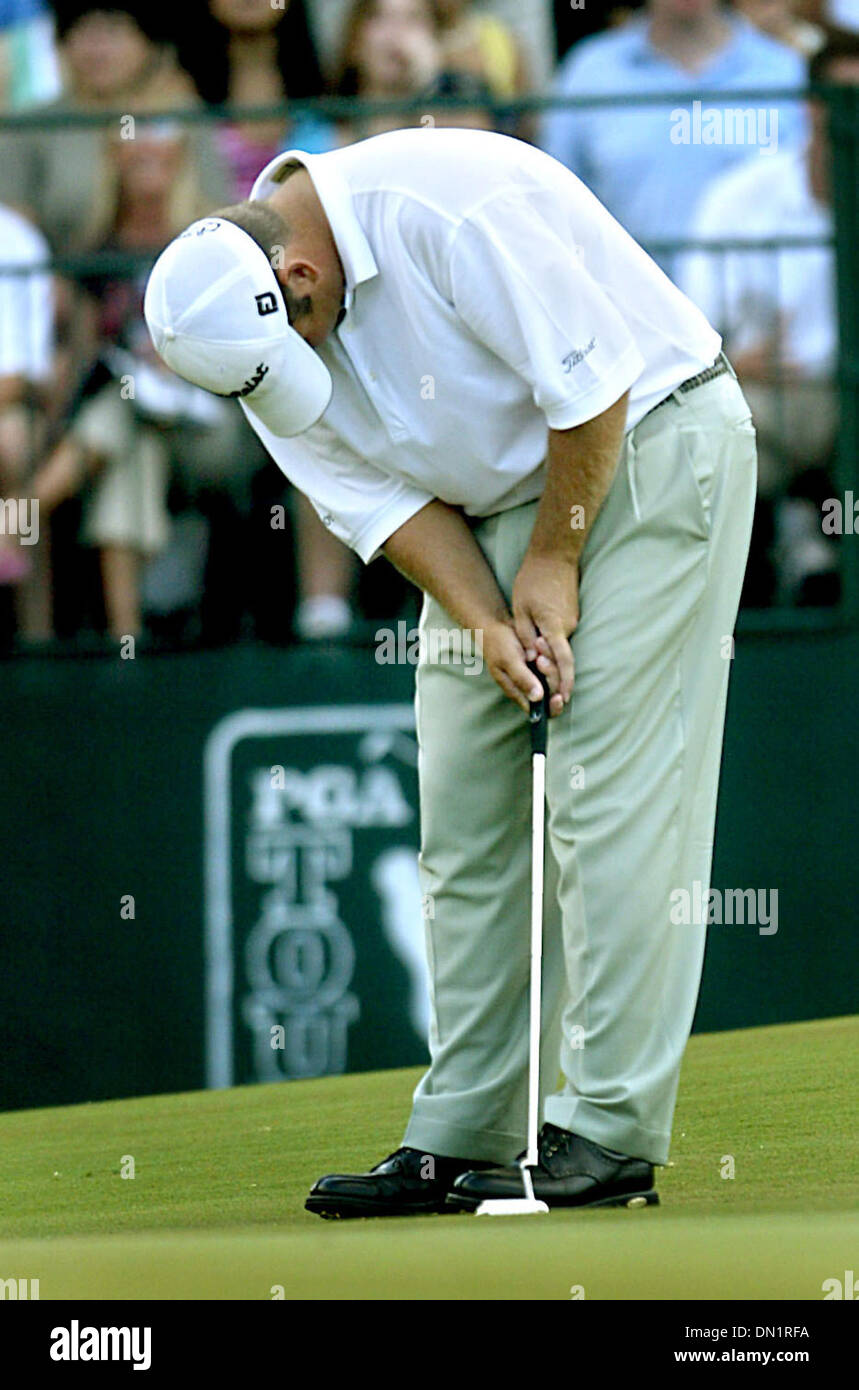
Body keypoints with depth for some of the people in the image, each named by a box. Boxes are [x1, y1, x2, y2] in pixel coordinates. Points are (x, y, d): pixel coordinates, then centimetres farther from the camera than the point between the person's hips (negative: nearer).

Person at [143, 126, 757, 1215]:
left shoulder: (450, 208, -29)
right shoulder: (256, 332, -6)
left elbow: (589, 386, -23)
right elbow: (382, 499, -4)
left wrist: (554, 563, -13)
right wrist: (487, 624, -18)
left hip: (649, 443, -7)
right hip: (496, 496, 7)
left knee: (610, 796, -13)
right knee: (464, 819, 2)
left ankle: (609, 1135, -13)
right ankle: (456, 1142, 5)